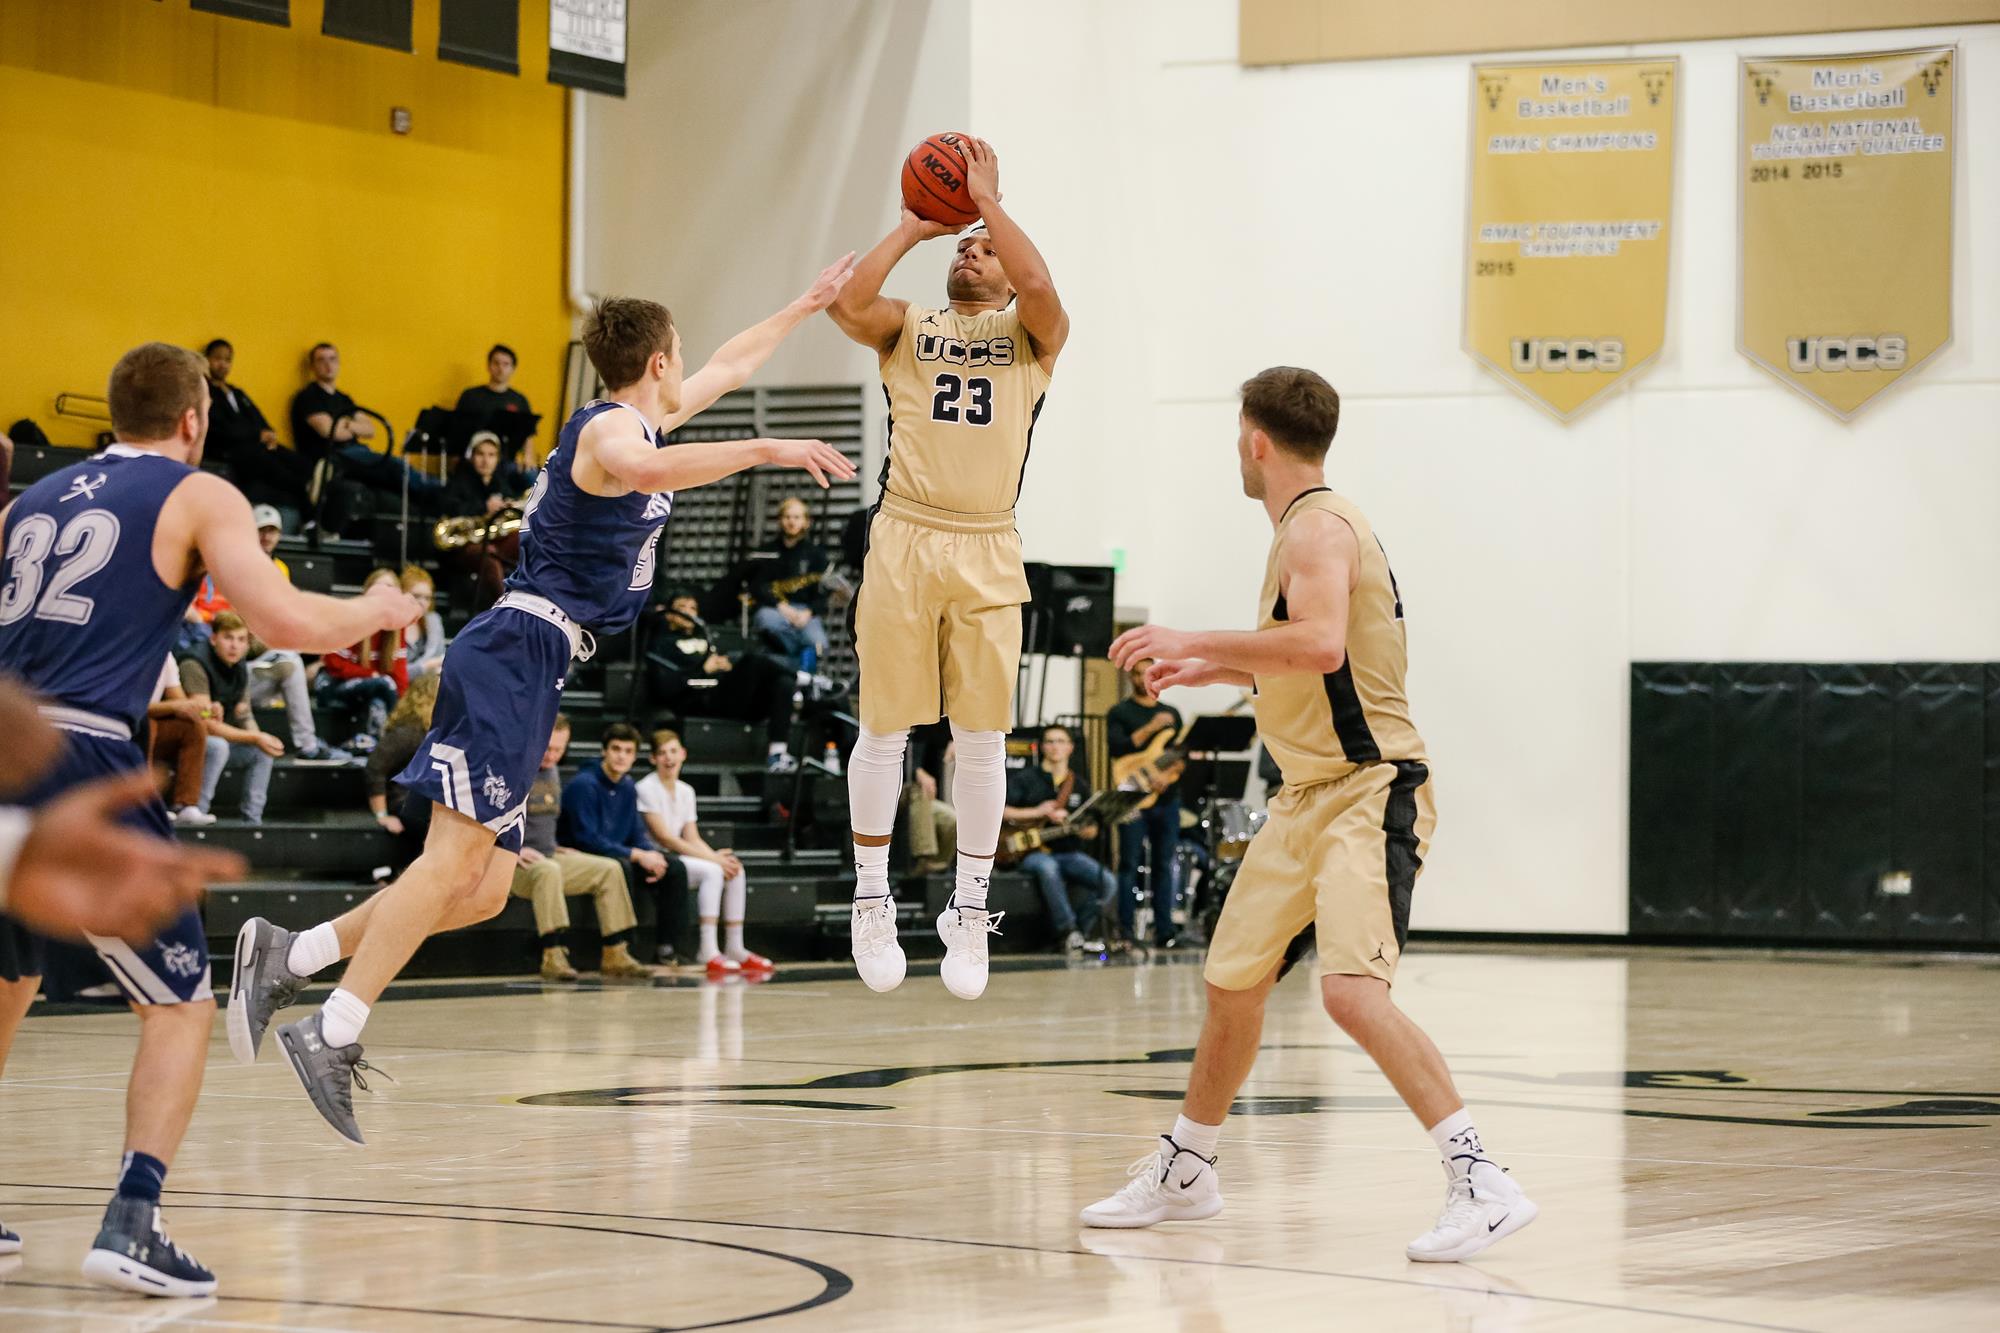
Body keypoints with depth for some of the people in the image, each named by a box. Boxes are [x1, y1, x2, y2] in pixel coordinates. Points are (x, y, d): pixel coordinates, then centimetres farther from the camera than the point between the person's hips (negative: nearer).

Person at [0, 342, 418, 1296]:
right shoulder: (198, 497, 7)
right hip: (79, 760, -6)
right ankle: (132, 1221, -13)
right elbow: (284, 621, -6)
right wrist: (375, 613, 12)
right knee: (180, 1005, 4)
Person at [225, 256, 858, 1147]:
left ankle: (285, 958, 3)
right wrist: (765, 450, -35)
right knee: (455, 859, -19)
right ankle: (332, 1037, -24)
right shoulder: (611, 428, -7)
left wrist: (810, 306, 47)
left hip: (528, 667, 10)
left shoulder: (633, 422, 22)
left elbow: (728, 367, 40)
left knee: (481, 889, 4)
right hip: (519, 652, -10)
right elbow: (643, 471, -33)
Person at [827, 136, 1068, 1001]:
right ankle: (871, 903, 12)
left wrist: (987, 198, -4)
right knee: (884, 729, 2)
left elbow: (1041, 287, -12)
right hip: (903, 540, 0)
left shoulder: (1031, 336, 10)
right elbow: (847, 304, -8)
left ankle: (969, 911, 11)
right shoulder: (906, 329, 13)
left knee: (982, 737, 2)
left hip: (986, 553, 0)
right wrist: (915, 224, 2)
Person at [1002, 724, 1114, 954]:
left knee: (1107, 882, -24)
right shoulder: (1024, 778, 5)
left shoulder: (1080, 784, 16)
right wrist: (1038, 812, -11)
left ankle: (1081, 936, -14)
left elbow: (1091, 831, 14)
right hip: (1032, 853, -4)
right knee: (1048, 868, -41)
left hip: (1069, 853, 4)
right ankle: (1070, 932, -36)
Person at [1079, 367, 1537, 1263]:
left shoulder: (1316, 527, -14)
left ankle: (1481, 1183, -24)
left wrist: (1196, 642, -23)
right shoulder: (1307, 526, 17)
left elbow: (1321, 647, -32)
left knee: (1352, 990, -24)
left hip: (1367, 793, -10)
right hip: (1309, 795, 10)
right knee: (1233, 981, 18)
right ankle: (1184, 1172, 35)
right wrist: (1212, 672, 31)